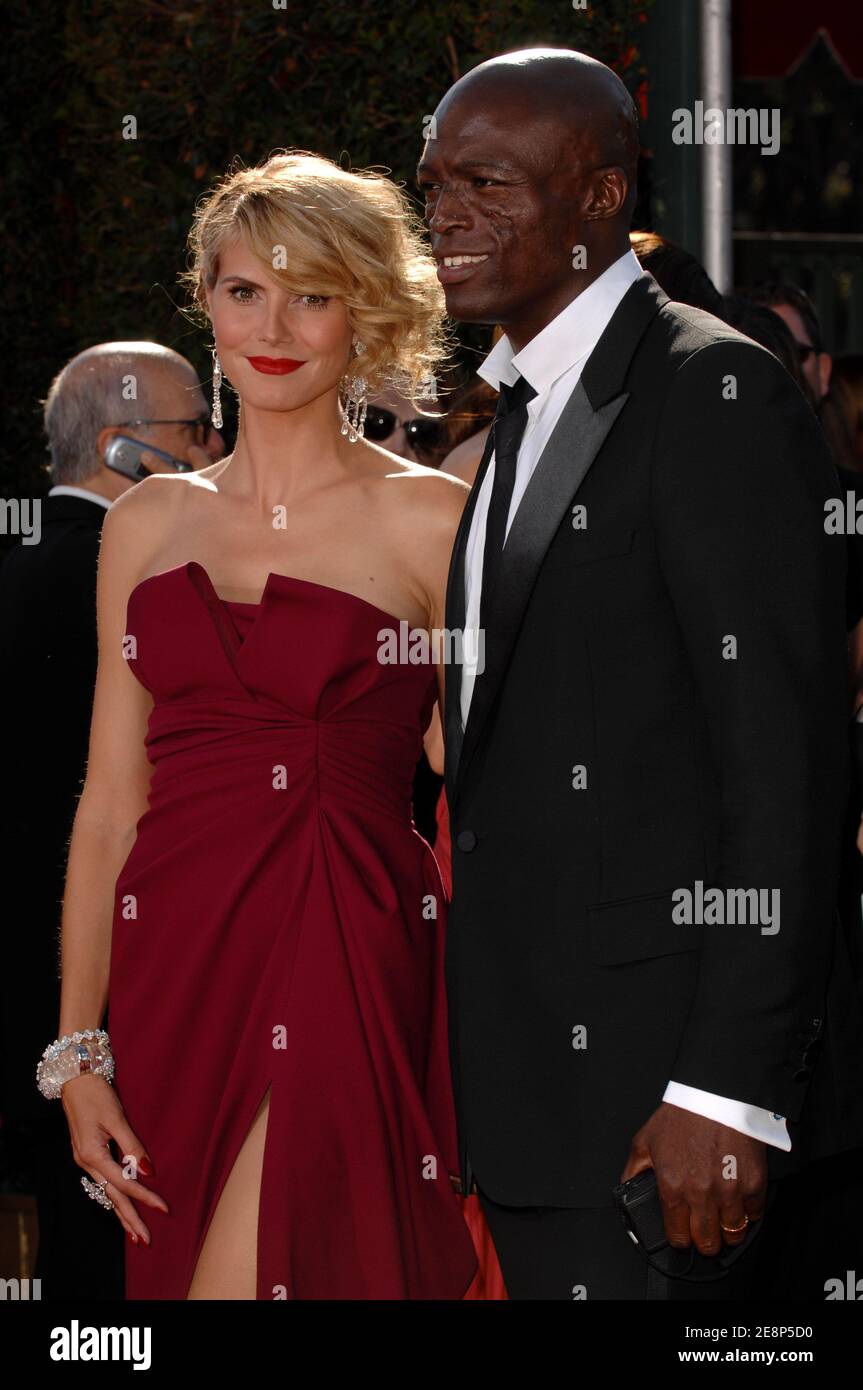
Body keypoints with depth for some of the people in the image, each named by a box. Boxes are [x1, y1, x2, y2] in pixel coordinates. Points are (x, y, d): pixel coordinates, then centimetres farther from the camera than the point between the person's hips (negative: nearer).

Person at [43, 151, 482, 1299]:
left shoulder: (431, 519, 0)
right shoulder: (150, 524, 12)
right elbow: (110, 802, 11)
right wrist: (77, 1055, 6)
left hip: (349, 971, -5)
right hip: (174, 966, 5)